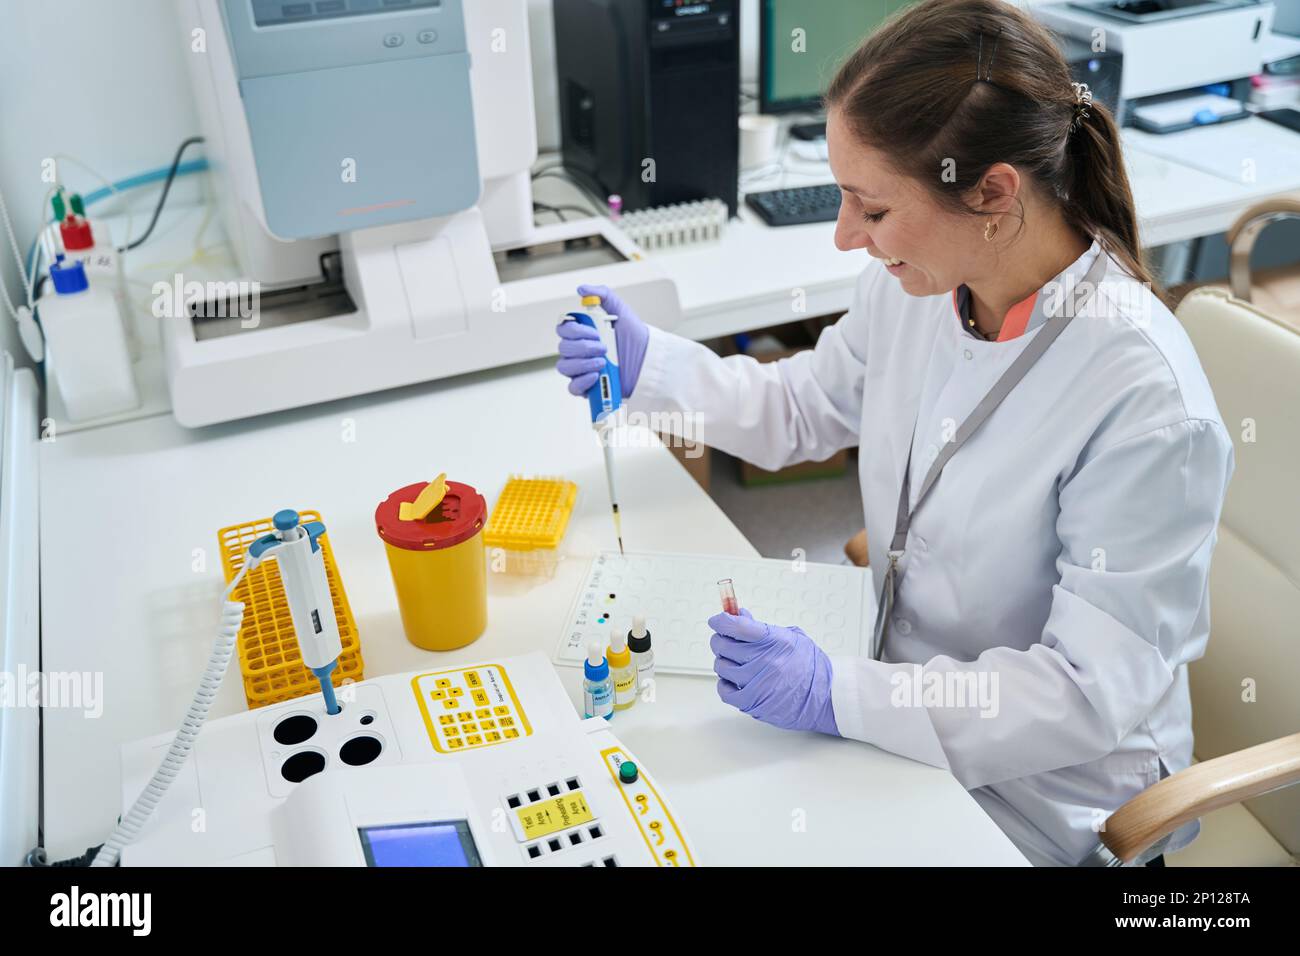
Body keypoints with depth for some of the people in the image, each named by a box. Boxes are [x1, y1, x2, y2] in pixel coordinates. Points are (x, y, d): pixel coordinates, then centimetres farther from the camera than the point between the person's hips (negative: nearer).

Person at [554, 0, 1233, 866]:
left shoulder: (1147, 403, -29)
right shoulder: (913, 286, -10)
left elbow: (1095, 690, -24)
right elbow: (803, 407, 9)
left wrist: (840, 696, -30)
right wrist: (647, 365, -4)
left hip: (1041, 788, -5)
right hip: (903, 707, 6)